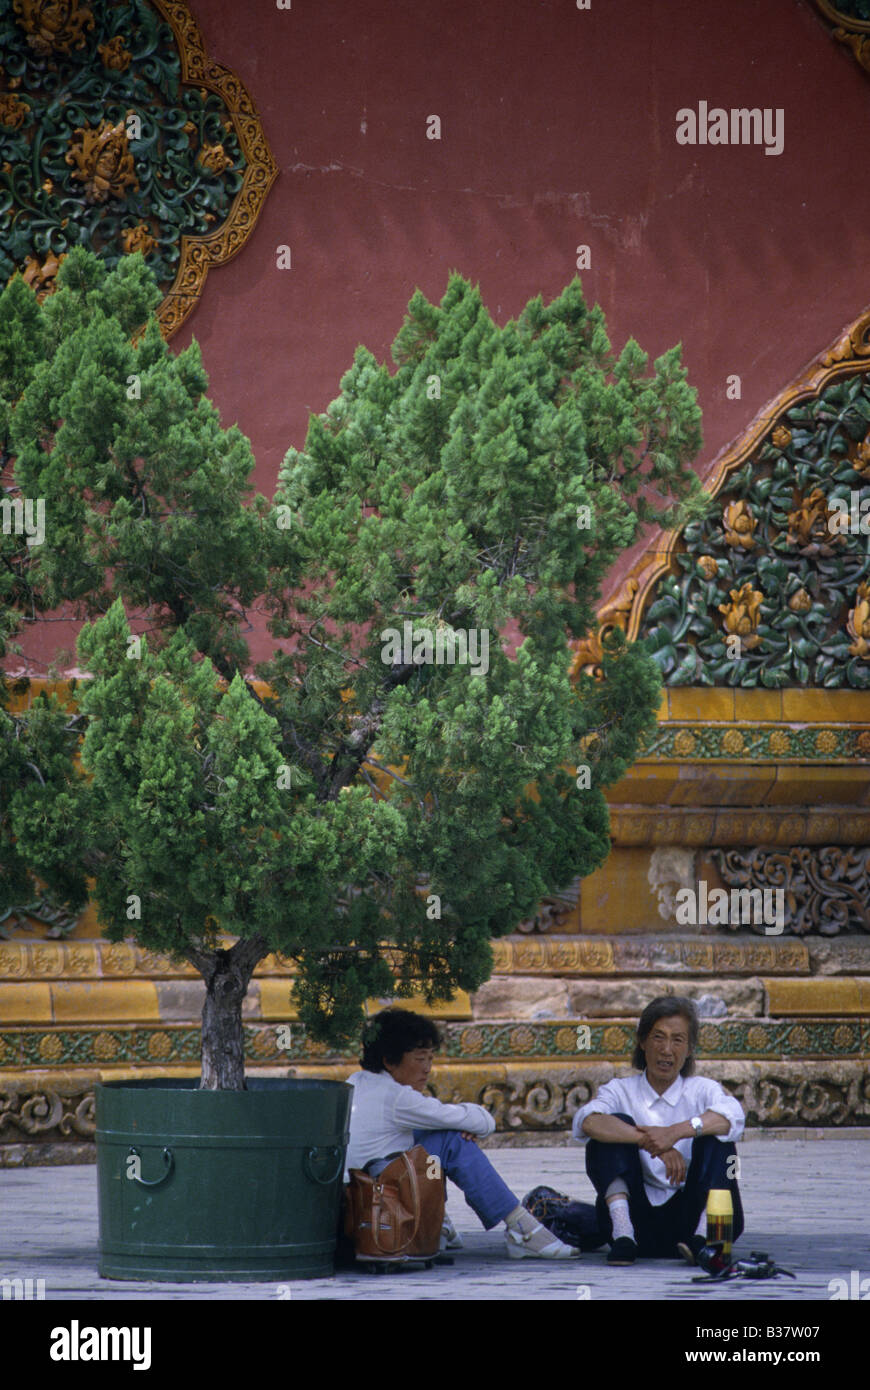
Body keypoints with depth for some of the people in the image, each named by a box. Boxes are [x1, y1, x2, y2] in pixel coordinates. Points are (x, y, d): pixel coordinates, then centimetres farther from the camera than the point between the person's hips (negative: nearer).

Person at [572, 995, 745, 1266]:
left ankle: (703, 1236, -39)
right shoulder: (621, 1090, 9)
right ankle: (622, 1234, -30)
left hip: (688, 1219, 0)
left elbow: (731, 1116, -15)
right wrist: (652, 1142, -29)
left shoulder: (702, 1089, 10)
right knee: (618, 1124, -14)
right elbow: (588, 1121, -16)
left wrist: (677, 1131, -32)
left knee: (714, 1138, -18)